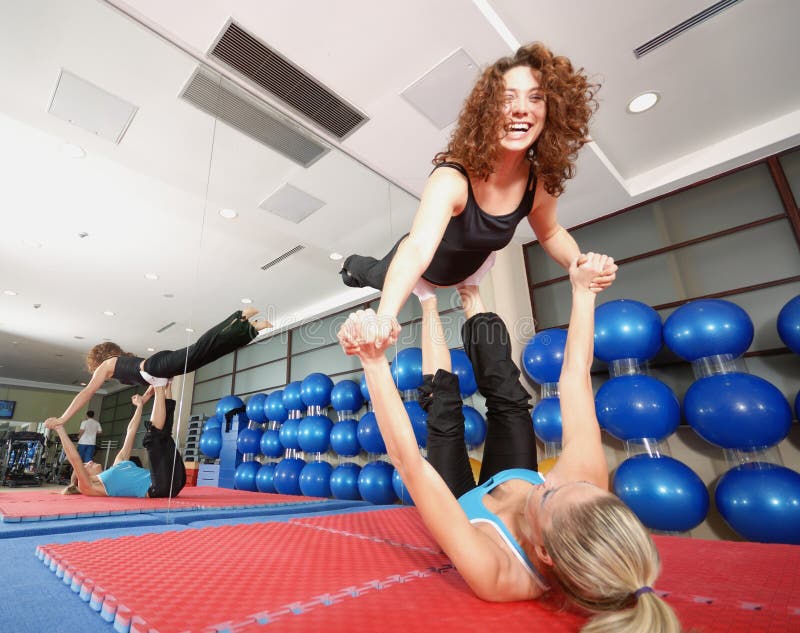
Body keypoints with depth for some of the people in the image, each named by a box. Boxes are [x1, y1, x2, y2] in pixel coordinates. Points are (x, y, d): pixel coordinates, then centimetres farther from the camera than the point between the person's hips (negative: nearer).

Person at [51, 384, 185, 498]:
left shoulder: (117, 466, 32)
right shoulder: (90, 486, 13)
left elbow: (130, 432, 33)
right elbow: (75, 459, -2)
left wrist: (140, 406, 31)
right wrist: (60, 429, -1)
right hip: (160, 486, -8)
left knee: (163, 434, 17)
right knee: (154, 436, -16)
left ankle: (164, 387, 3)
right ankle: (159, 390, -3)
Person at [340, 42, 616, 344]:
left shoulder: (538, 183, -23)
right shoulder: (452, 179, -43)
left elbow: (551, 233, -3)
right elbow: (418, 249, -58)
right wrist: (385, 317, -75)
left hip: (466, 271, 4)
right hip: (421, 270, -4)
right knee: (377, 276, 30)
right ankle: (354, 265, 66)